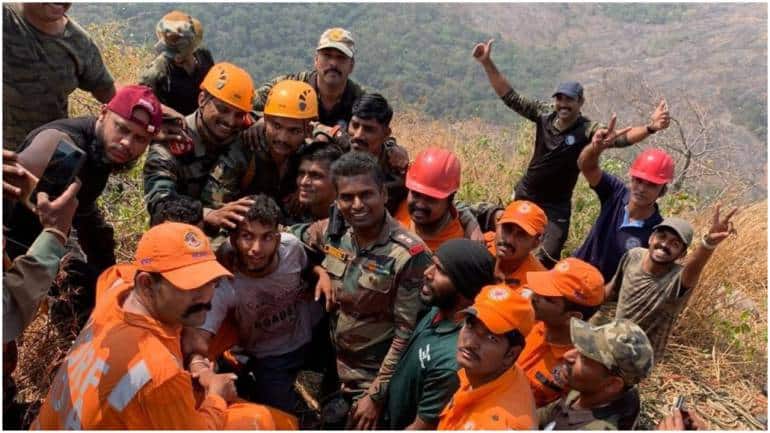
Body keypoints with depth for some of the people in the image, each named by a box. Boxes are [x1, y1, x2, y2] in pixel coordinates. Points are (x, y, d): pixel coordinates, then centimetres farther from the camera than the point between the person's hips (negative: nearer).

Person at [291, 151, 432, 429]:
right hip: (334, 370, 5)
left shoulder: (408, 255, -22)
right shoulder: (331, 233, -7)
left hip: (375, 377, -5)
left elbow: (406, 333, -19)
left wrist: (376, 395, -16)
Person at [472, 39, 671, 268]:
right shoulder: (543, 115, -10)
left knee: (548, 258, 1)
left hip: (556, 205, -3)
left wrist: (650, 128, -53)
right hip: (525, 194, 4)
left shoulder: (588, 130, -20)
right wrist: (487, 63, -16)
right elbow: (510, 97, -9)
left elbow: (620, 138, -34)